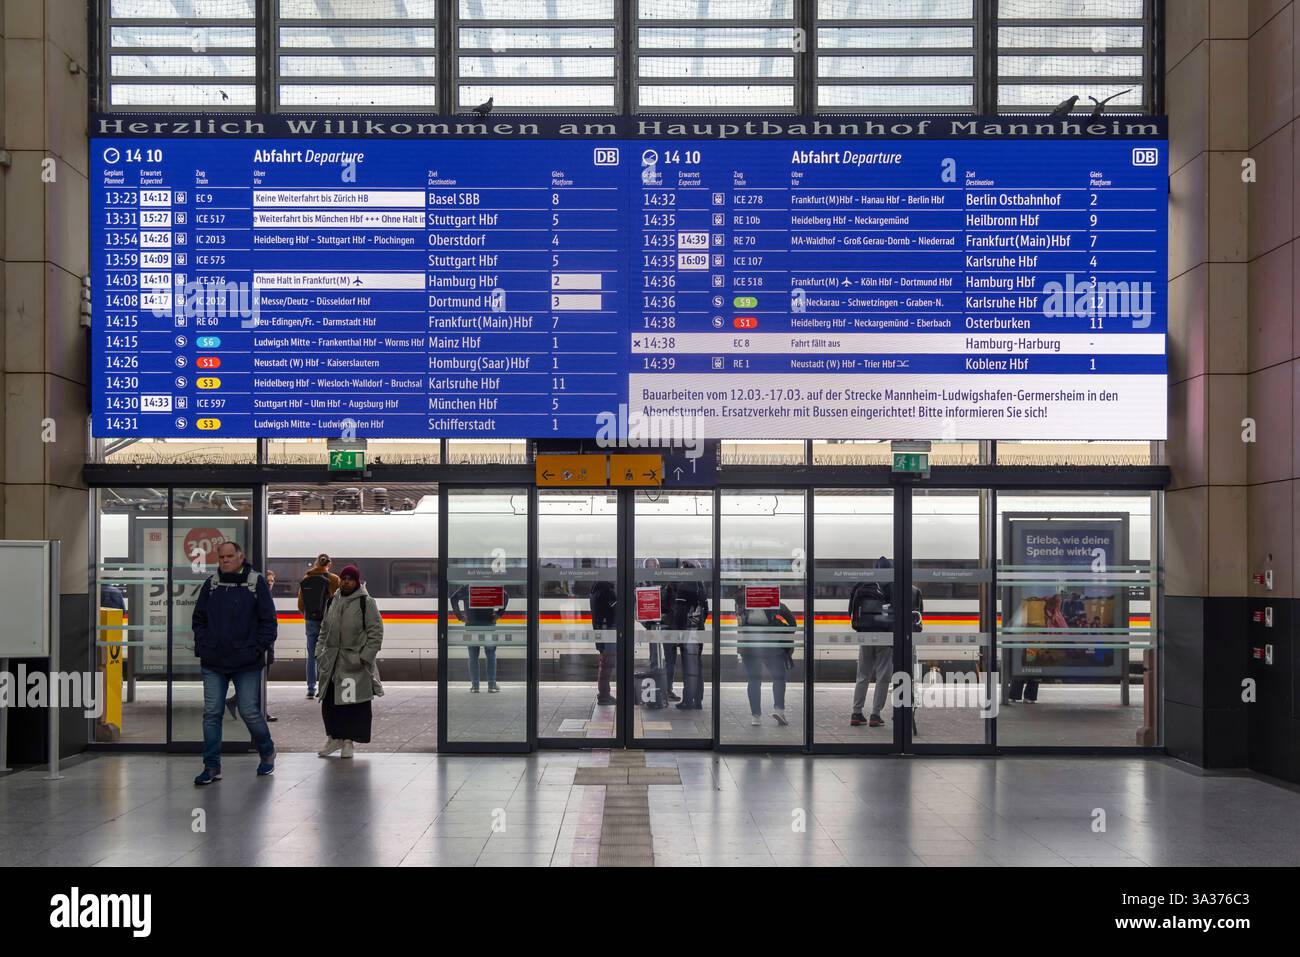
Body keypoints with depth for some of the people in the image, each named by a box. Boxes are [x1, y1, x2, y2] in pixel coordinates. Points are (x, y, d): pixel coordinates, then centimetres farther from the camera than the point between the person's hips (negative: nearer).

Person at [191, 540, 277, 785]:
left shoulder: (256, 583, -1)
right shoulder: (211, 584, 8)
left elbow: (268, 620, 0)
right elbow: (198, 619, 14)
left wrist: (259, 649, -8)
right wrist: (202, 647, 2)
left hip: (247, 664, -3)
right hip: (213, 664, 3)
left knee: (250, 712, 1)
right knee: (211, 714, 1)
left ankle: (267, 752, 25)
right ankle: (212, 767, 8)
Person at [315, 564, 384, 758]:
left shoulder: (366, 603, -4)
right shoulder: (332, 602, 13)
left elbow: (376, 633, -7)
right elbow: (324, 630, 21)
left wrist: (365, 657, -14)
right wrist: (319, 653, 10)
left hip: (355, 662, -5)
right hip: (332, 660, 5)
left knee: (353, 703, -2)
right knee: (328, 701, 6)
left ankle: (348, 742, 10)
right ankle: (334, 738, 21)